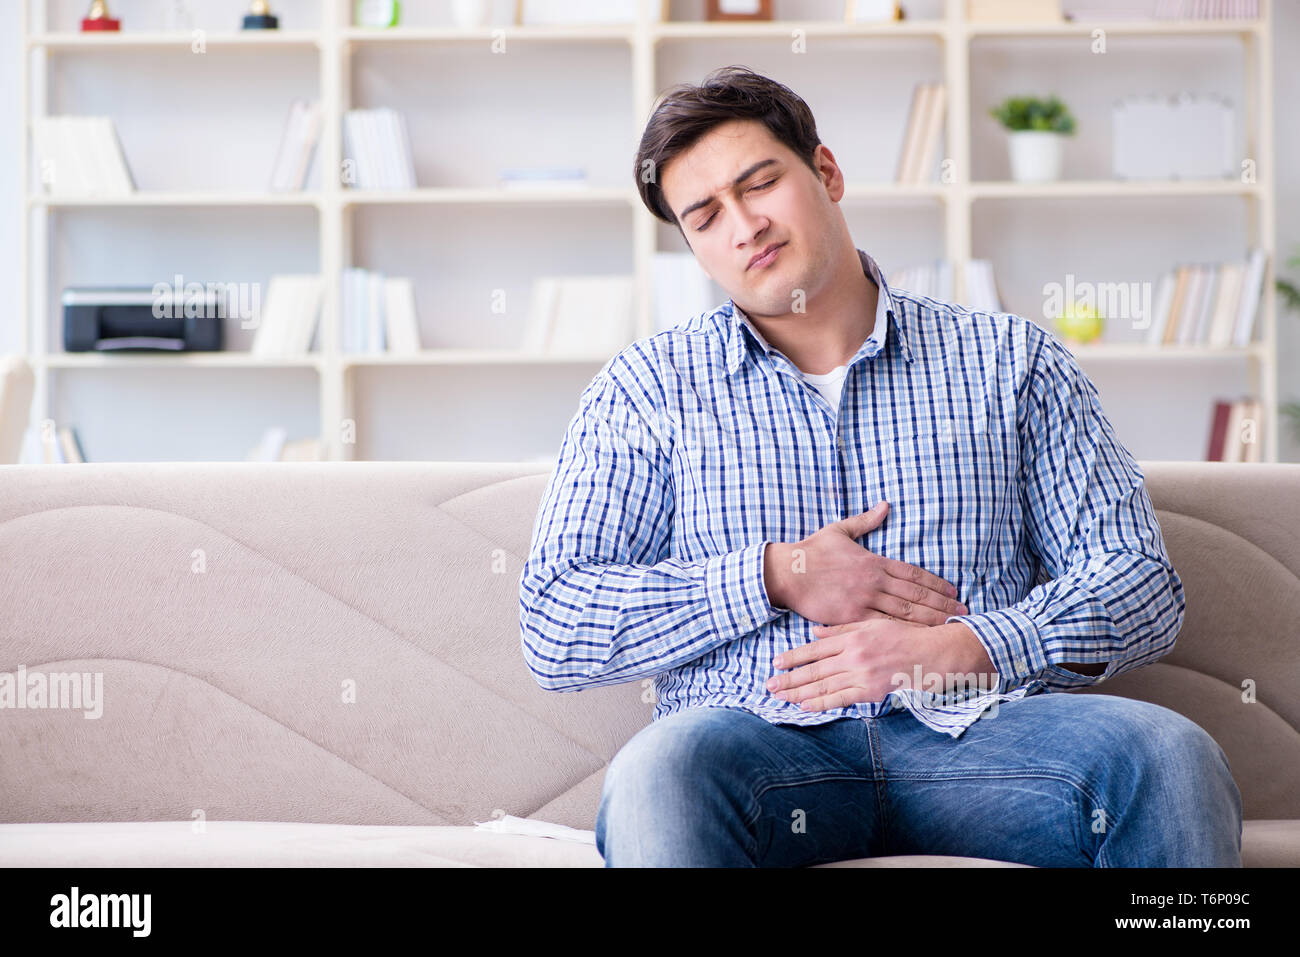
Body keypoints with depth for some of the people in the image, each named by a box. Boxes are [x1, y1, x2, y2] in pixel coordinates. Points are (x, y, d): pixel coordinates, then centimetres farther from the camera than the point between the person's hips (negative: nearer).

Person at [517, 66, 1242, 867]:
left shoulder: (1010, 360, 14)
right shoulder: (650, 388, 13)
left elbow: (1142, 585, 9)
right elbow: (553, 632, 5)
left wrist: (958, 649, -8)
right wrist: (776, 578, -5)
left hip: (972, 732, 2)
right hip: (760, 741, -1)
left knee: (1171, 757, -30)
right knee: (659, 772, -38)